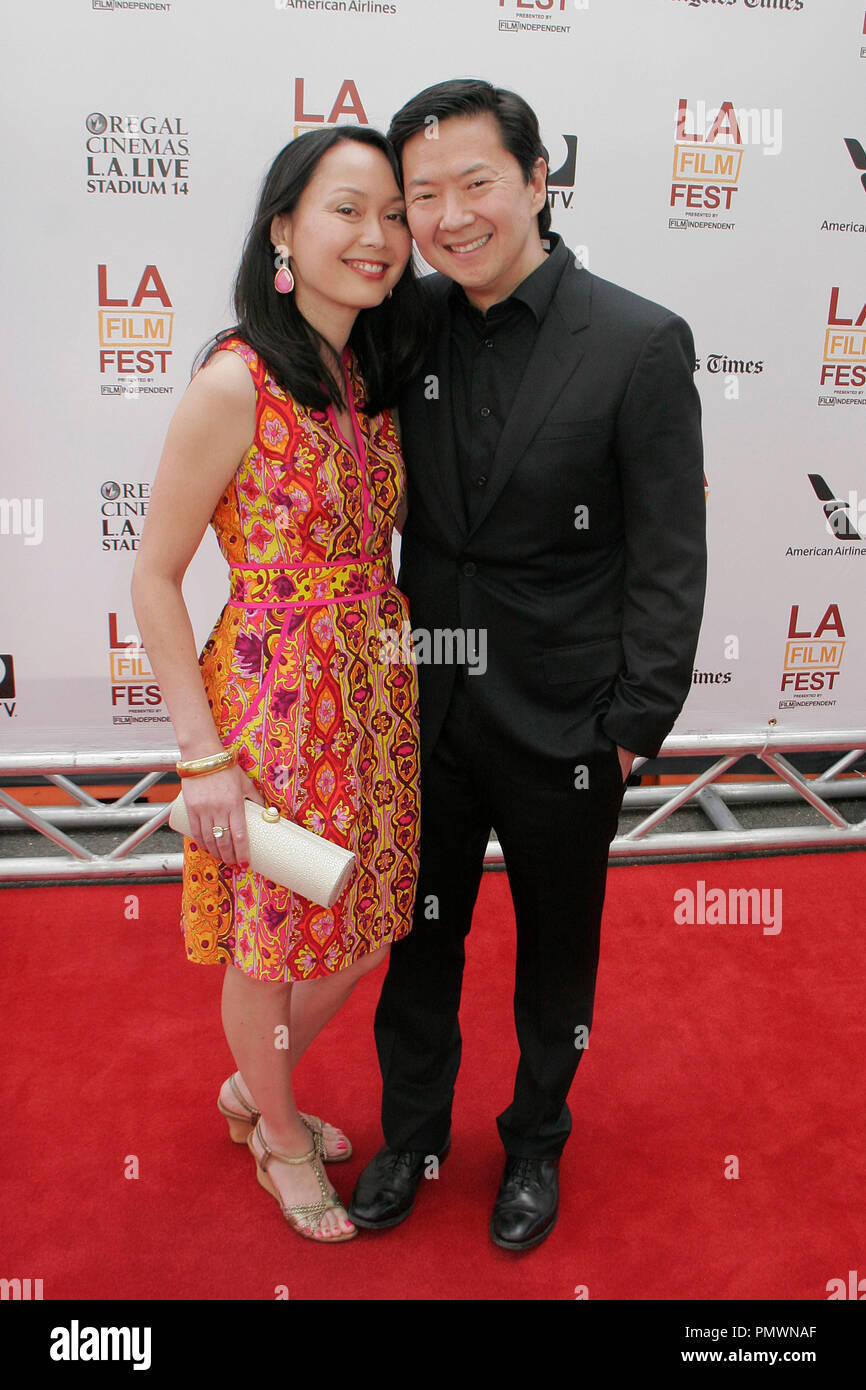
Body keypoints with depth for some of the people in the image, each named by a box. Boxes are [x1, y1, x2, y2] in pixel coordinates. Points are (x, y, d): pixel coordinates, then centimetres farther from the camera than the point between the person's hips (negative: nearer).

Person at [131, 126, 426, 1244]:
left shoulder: (371, 378, 5)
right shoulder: (236, 383, -17)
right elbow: (155, 579, -14)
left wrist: (393, 676, 7)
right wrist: (204, 756, -15)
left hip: (376, 700, 7)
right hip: (275, 707, -7)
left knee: (356, 936, 20)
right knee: (272, 949, 14)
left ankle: (254, 1092, 49)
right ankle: (280, 1141, 44)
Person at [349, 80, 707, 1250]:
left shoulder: (641, 343, -14)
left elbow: (669, 560, -11)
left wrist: (635, 727, -12)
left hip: (562, 722, -3)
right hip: (430, 711, 4)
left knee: (556, 950, 18)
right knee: (421, 936, 19)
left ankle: (536, 1141, 44)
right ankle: (412, 1132, 44)